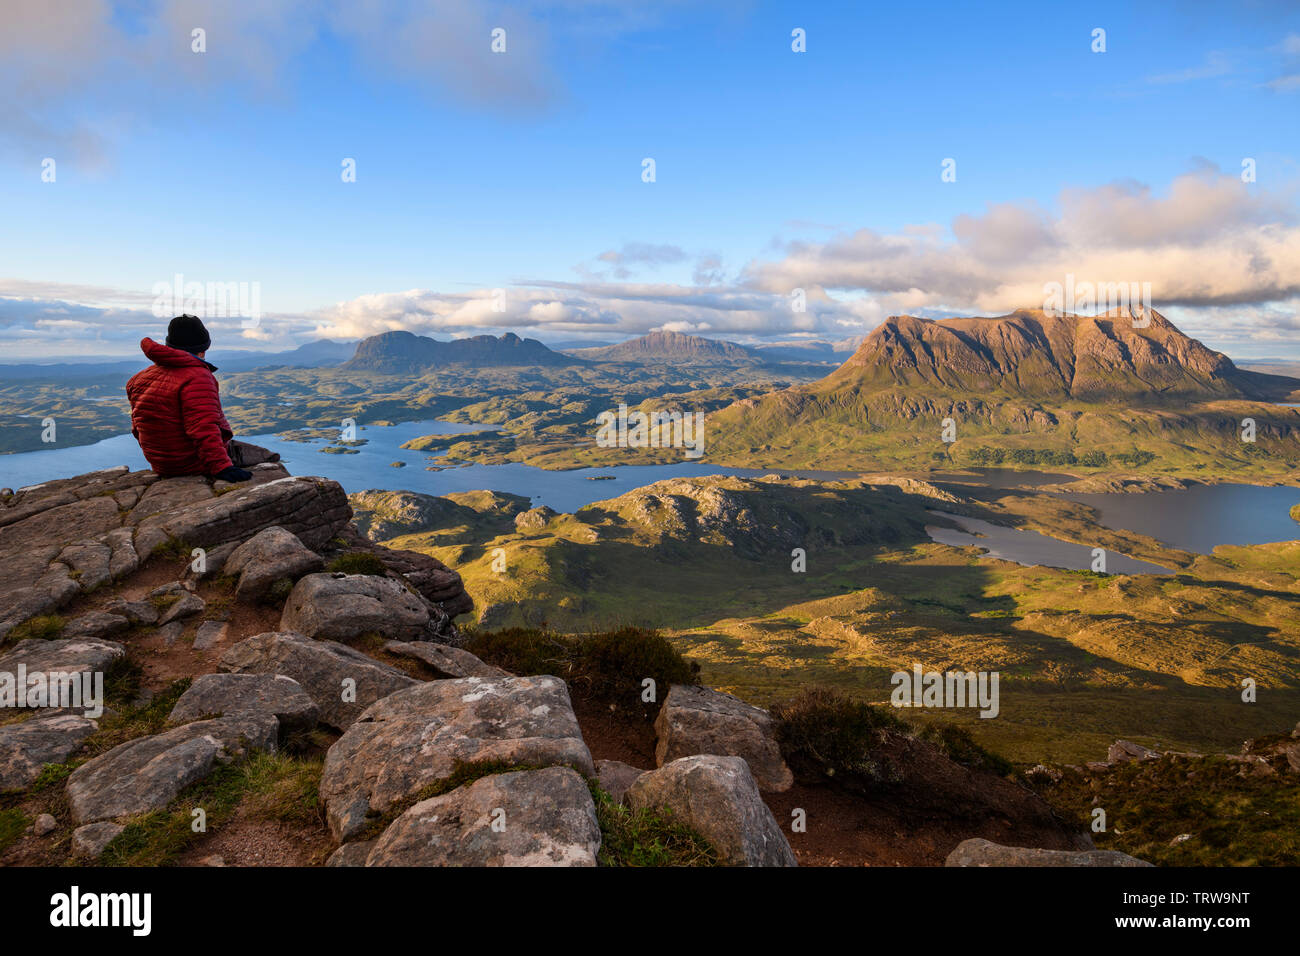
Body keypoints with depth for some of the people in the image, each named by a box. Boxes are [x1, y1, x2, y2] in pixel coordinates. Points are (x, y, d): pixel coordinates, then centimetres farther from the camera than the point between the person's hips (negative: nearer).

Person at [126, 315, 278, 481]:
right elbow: (203, 428, -32)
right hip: (196, 464, -9)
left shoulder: (139, 379, 7)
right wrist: (221, 467, -35)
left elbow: (137, 429, 17)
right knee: (271, 458, 8)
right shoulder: (197, 377, -21)